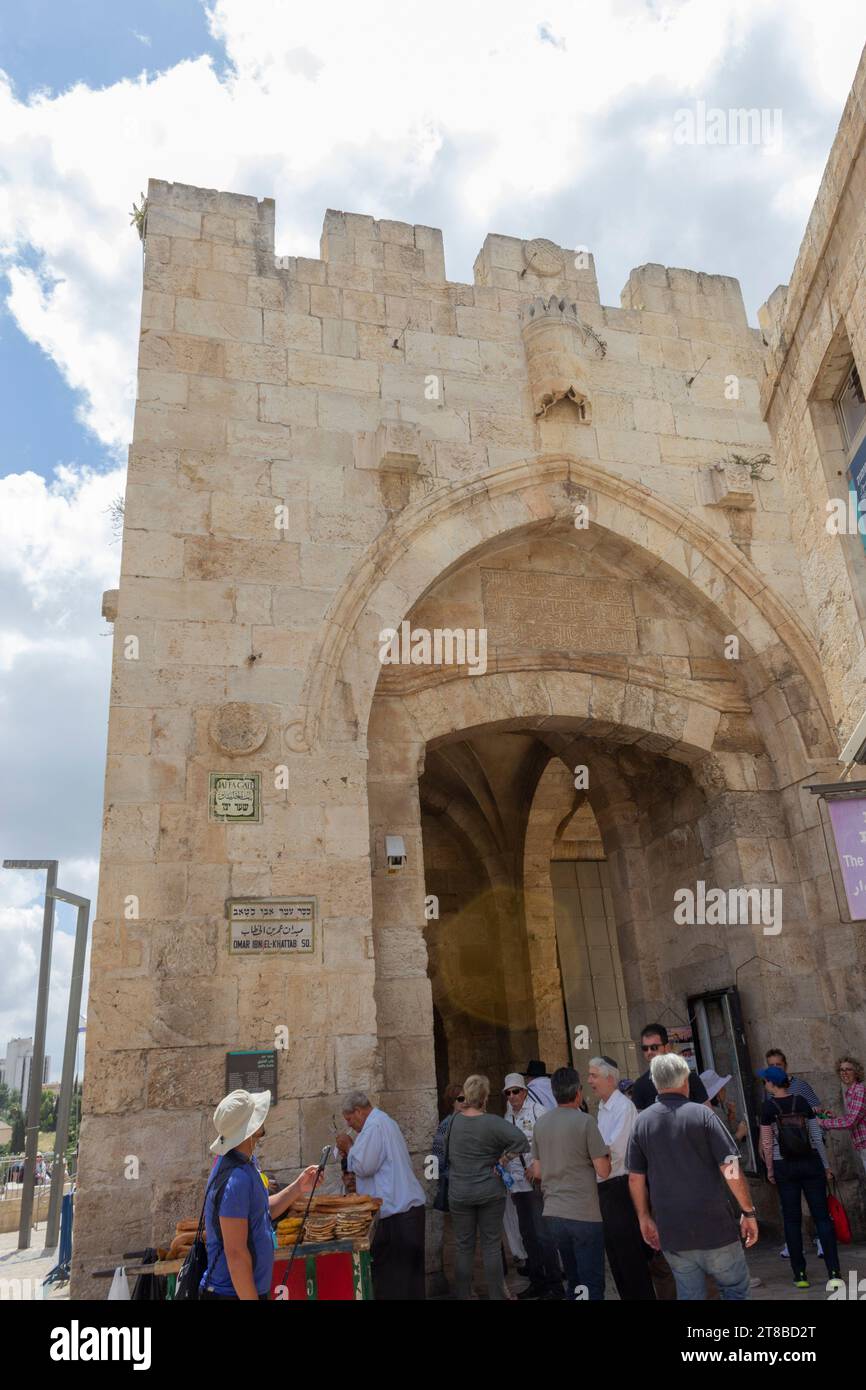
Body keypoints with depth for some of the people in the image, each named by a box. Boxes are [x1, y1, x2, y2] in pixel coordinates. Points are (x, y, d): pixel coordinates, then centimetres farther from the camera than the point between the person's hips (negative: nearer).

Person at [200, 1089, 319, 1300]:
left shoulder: (248, 1162, 5)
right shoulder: (235, 1179, -26)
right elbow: (236, 1253, -25)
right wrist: (251, 1299, -20)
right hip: (232, 1292, -9)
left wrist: (298, 1188, 5)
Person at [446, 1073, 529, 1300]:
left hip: (459, 1194, 2)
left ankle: (463, 1295, 19)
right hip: (490, 1192, -2)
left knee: (463, 1247, 13)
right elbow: (521, 1141, -26)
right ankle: (496, 1296, 14)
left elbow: (449, 1156, 0)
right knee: (491, 1247, 9)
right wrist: (501, 1160, -14)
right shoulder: (492, 1122, -17)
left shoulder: (455, 1121, -5)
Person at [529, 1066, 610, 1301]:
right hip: (584, 1213, -6)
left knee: (573, 1279, 18)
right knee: (591, 1282, 2)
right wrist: (605, 1155, 9)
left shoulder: (540, 1123, 5)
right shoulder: (585, 1121, -11)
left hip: (553, 1212, 6)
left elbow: (538, 1172, 12)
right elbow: (603, 1170, -11)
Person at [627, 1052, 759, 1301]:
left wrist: (644, 1218, 16)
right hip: (714, 1228, -3)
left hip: (671, 1233, 3)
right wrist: (748, 1212, -1)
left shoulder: (642, 1121, 1)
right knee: (736, 1289, 16)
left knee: (689, 1295, 16)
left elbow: (635, 1178, 4)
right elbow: (731, 1172, -12)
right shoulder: (701, 1114, -9)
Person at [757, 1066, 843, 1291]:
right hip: (811, 1163, 1)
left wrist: (770, 1169, 6)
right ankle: (833, 1272, -1)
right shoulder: (801, 1102, -2)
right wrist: (826, 1165, 10)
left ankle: (800, 1274, 11)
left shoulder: (768, 1107, -8)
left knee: (792, 1219, 8)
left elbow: (767, 1143, -6)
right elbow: (817, 1137, 0)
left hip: (784, 1167, -1)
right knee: (821, 1215, 5)